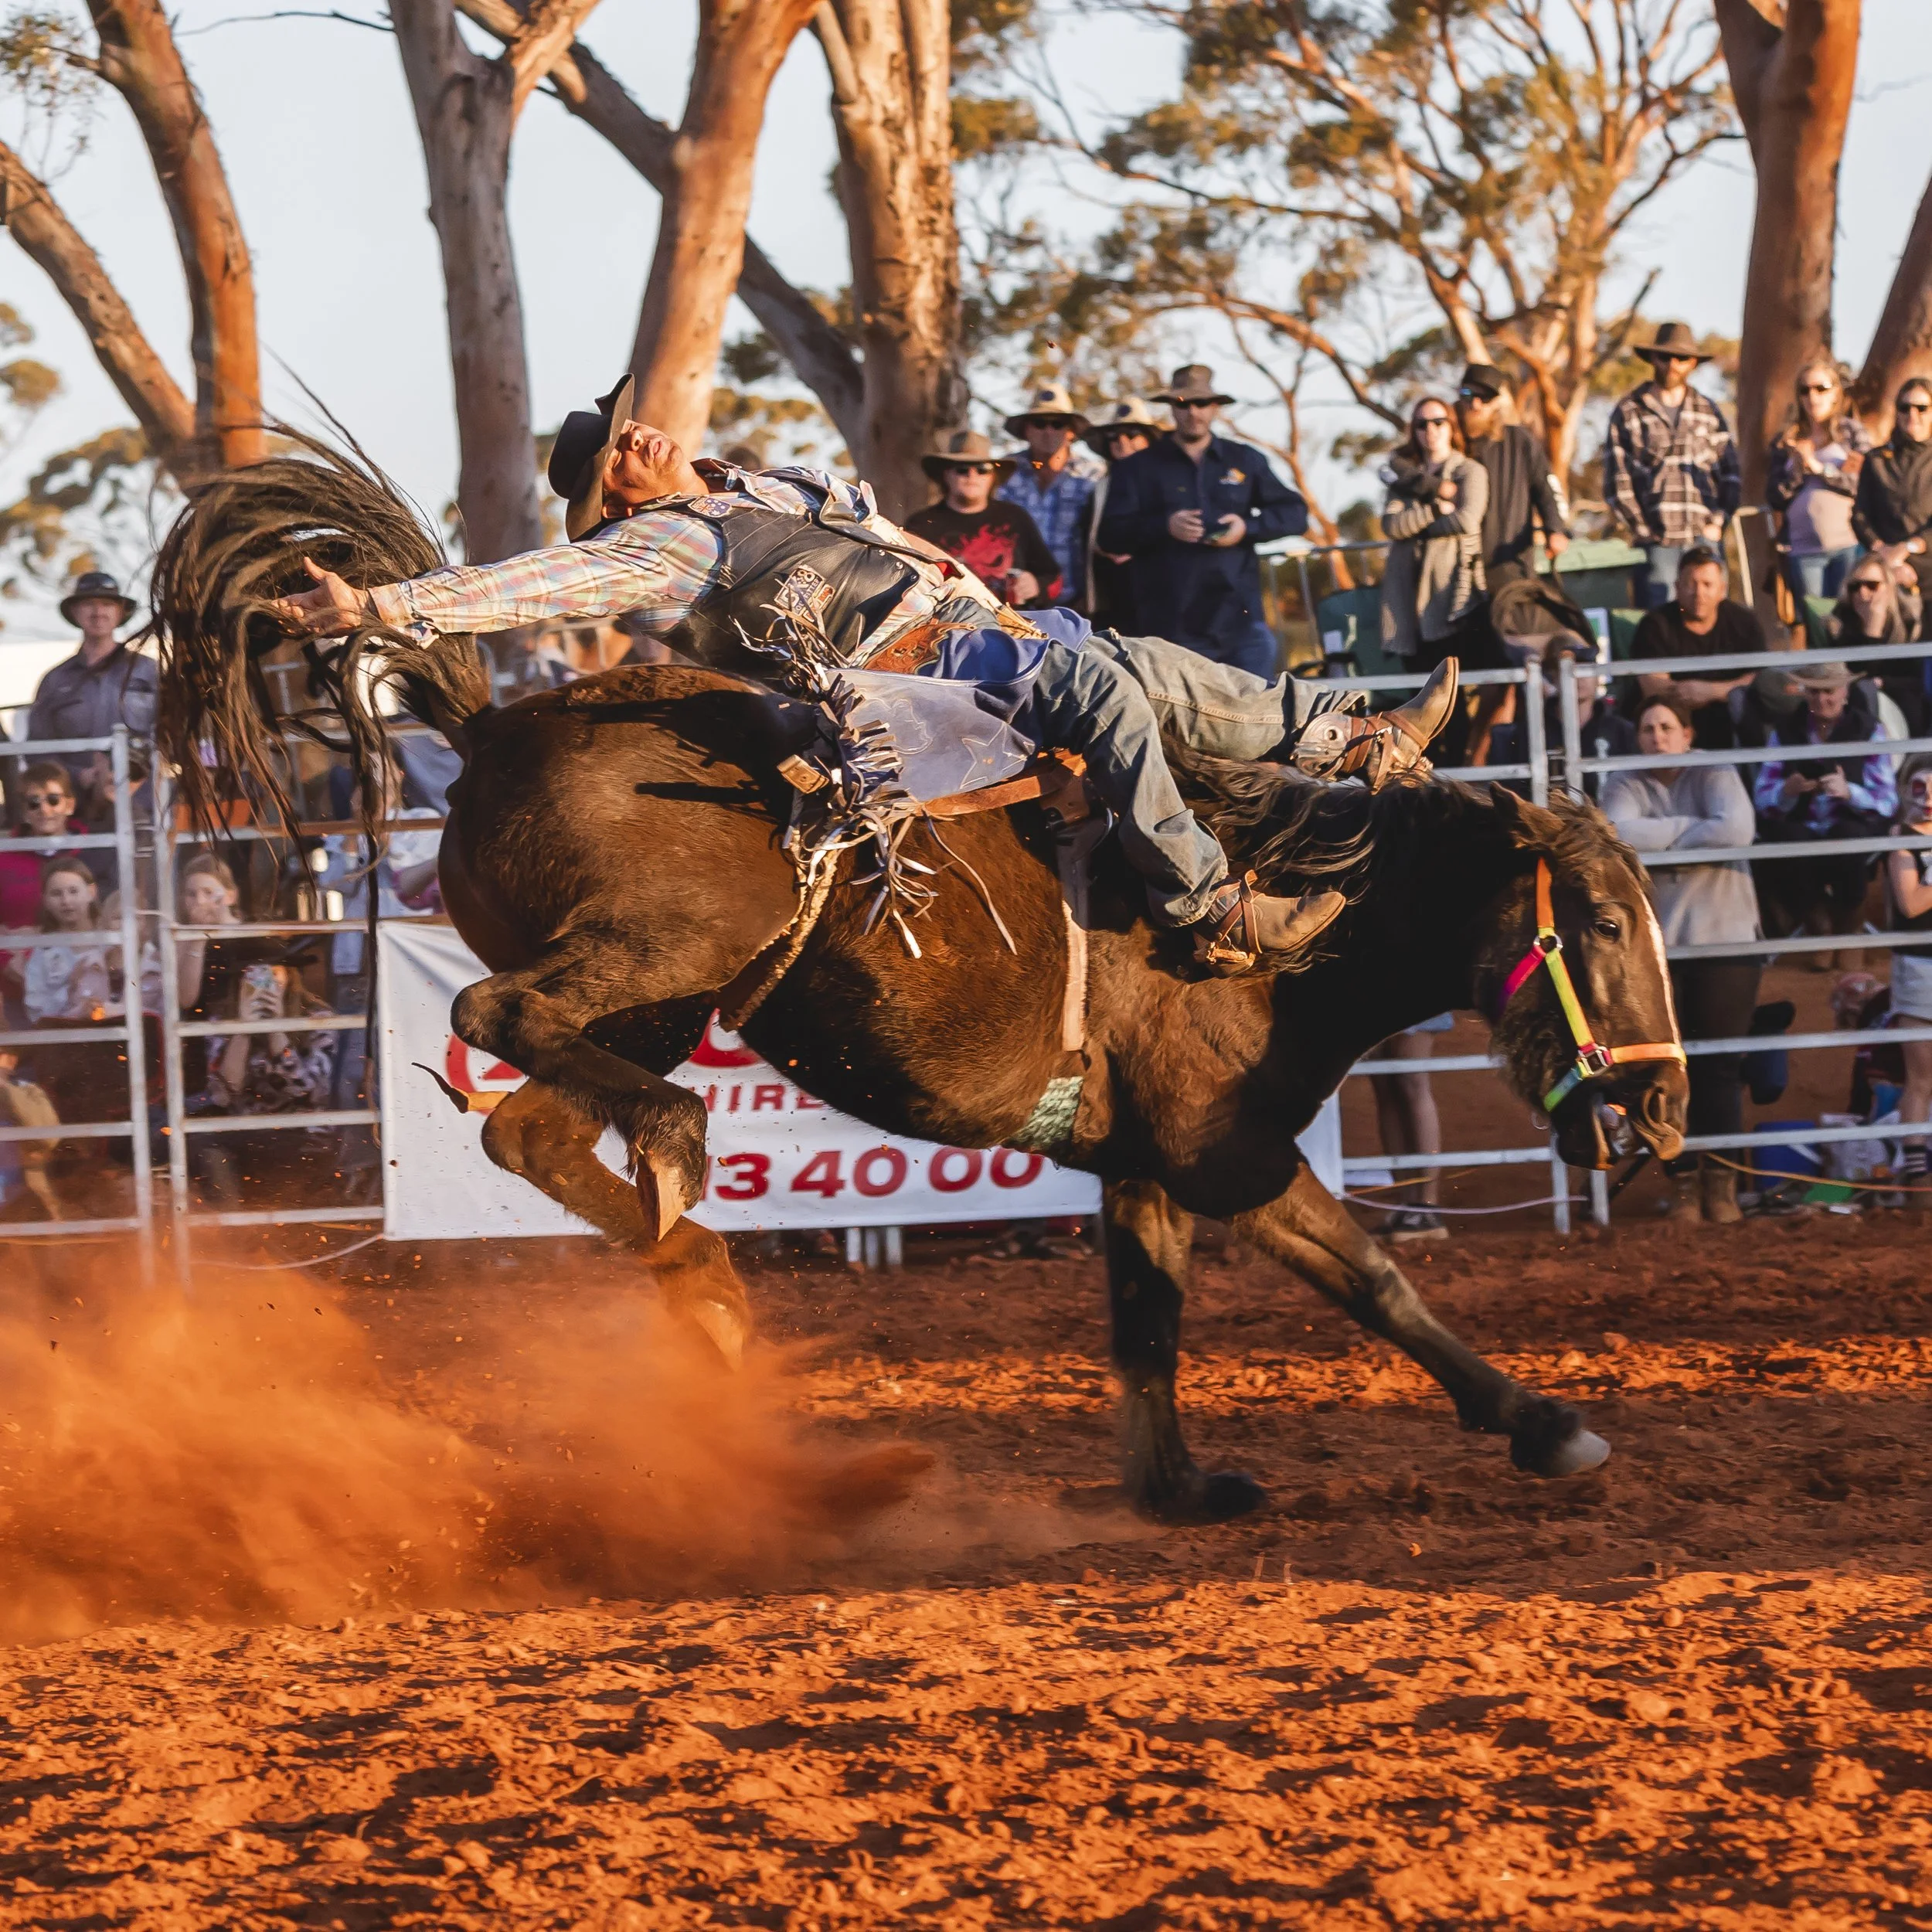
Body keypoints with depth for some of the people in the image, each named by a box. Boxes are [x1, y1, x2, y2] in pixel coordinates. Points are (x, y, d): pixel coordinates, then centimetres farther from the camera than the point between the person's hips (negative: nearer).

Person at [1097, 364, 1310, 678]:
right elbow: (1111, 535, 1)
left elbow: (1295, 513, 13)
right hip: (1173, 625, -1)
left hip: (1240, 616, 1)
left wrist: (1248, 527, -5)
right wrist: (1164, 525, -15)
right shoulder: (1140, 469, 10)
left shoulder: (1246, 461, 16)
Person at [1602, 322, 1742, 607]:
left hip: (1704, 538, 2)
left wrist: (1718, 522, 3)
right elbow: (1617, 482, 3)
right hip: (1657, 541, -2)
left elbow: (1730, 475, 17)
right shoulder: (1629, 413, 7)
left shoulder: (1708, 413, 15)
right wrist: (1642, 528, -5)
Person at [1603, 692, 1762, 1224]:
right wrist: (1691, 826, -14)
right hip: (1651, 945, 1)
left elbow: (1736, 829, -18)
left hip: (1724, 940, -1)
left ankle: (1721, 1182, 6)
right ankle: (1683, 1182, 7)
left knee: (1720, 1066, -1)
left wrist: (1663, 843, -14)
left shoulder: (1715, 775, 0)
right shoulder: (1624, 786, 2)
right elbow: (1618, 835, -19)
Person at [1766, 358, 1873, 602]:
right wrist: (1797, 470, -9)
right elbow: (1774, 499, 7)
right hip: (1803, 550, 2)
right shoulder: (1786, 440, 14)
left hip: (1848, 545, -2)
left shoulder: (1853, 432, 8)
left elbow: (1863, 483, -5)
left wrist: (1818, 467, -9)